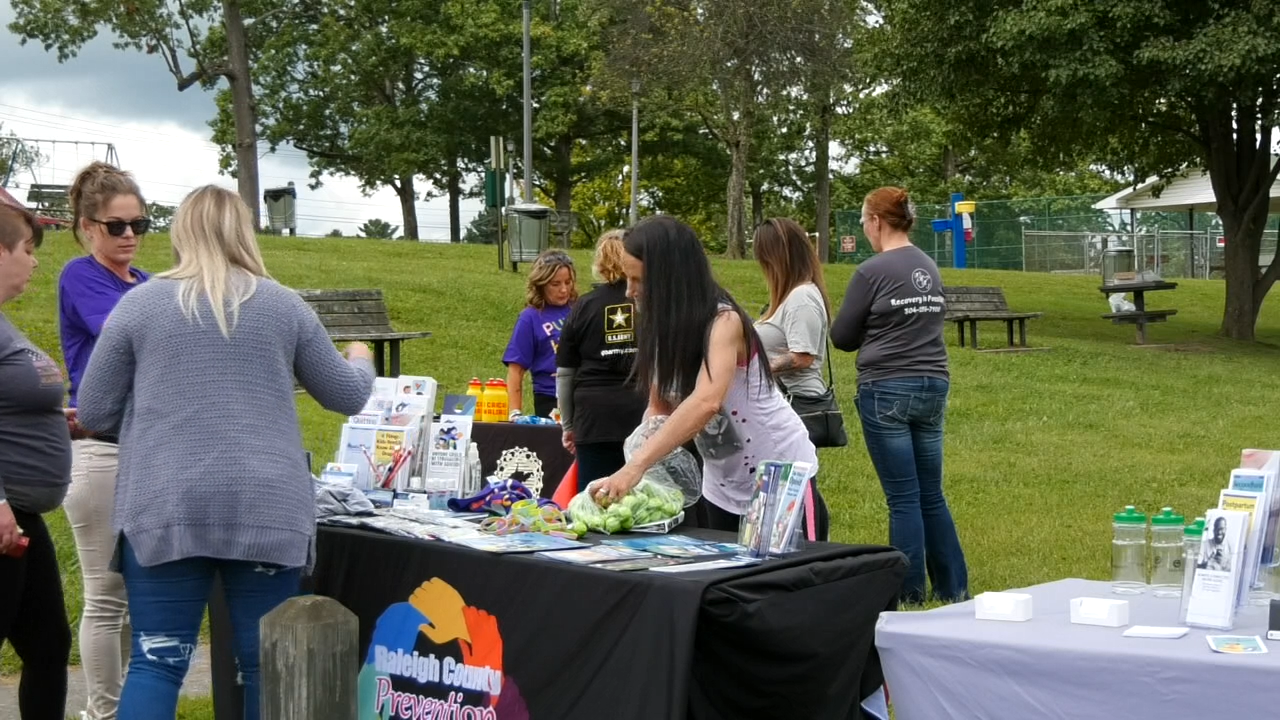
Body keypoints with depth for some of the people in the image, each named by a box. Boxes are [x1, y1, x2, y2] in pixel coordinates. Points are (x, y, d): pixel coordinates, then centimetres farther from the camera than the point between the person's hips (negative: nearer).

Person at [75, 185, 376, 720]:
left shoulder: (139, 303, 5)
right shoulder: (283, 304, 8)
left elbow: (94, 416, 8)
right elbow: (347, 396, 17)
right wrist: (360, 361, 39)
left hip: (166, 509, -1)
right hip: (267, 510, 1)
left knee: (156, 663, 1)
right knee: (266, 665, 7)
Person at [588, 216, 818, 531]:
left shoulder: (724, 321, -24)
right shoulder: (660, 327, -3)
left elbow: (707, 402, -40)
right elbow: (658, 408, 1)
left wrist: (636, 466, -49)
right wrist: (633, 468, -19)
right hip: (721, 485, 6)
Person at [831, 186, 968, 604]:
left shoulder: (872, 272, -12)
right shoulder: (930, 268, 9)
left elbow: (842, 338, -4)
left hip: (887, 390, -7)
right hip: (933, 386, 7)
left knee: (903, 499, -1)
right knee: (932, 495, 13)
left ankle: (910, 598, 5)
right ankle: (955, 590, 16)